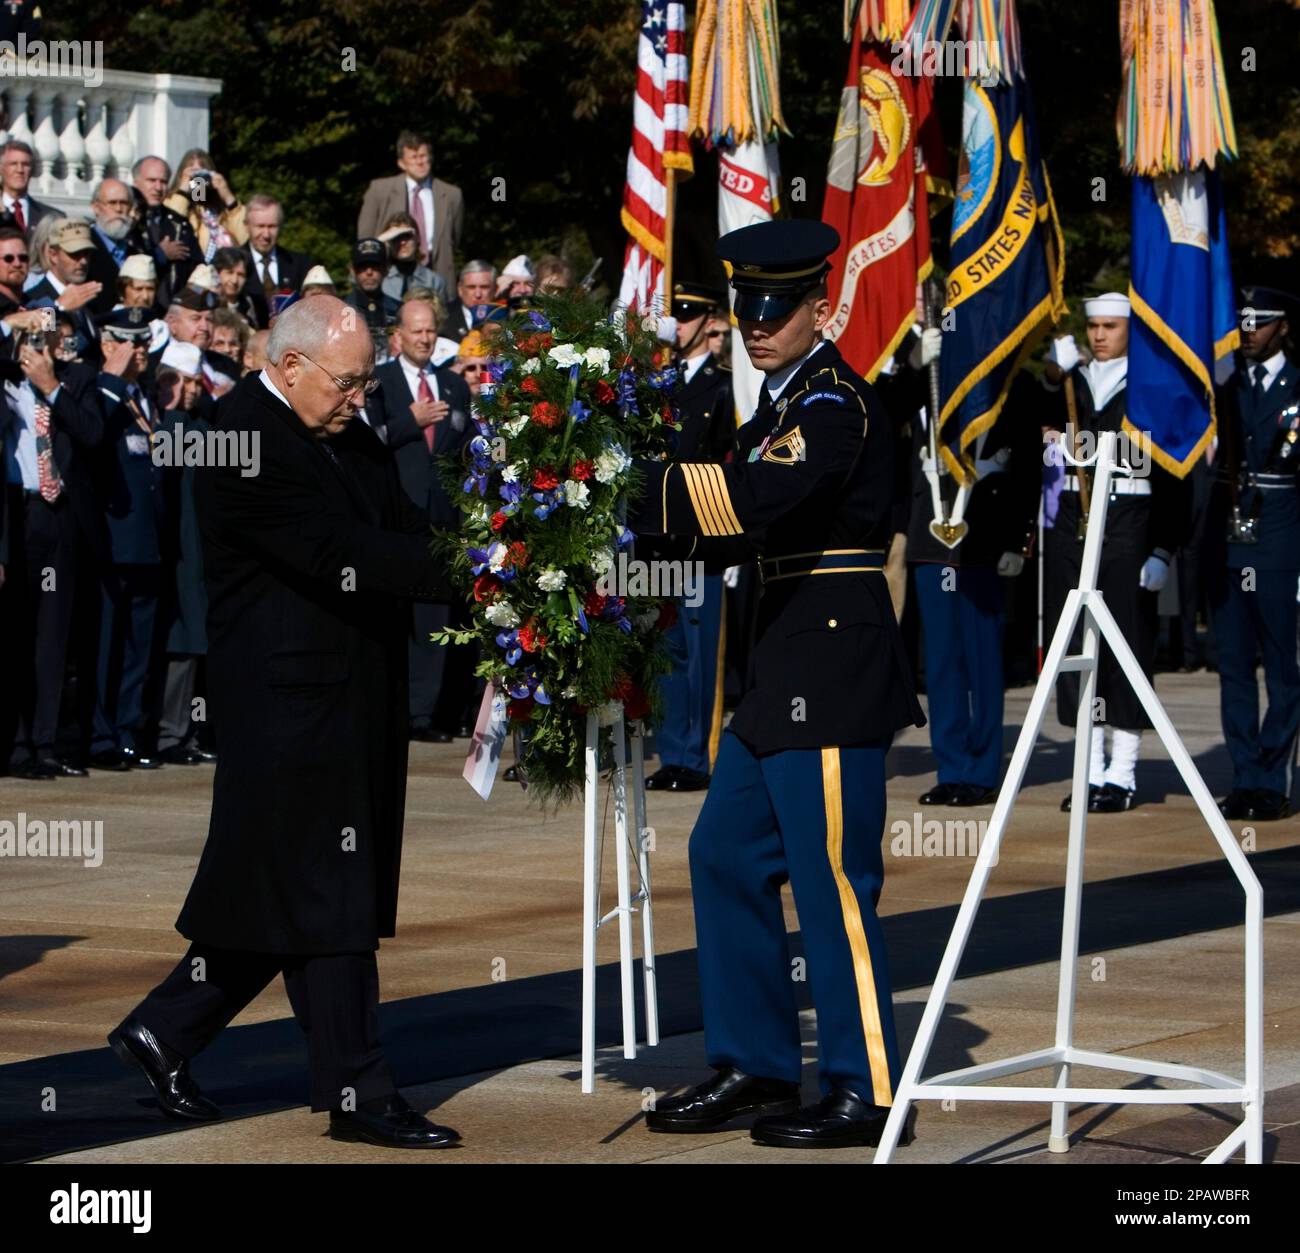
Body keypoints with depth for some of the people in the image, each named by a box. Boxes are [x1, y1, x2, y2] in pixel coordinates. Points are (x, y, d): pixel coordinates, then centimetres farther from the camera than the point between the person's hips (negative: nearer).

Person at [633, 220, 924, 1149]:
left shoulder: (837, 404, -13)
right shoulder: (785, 402, 17)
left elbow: (765, 497, -30)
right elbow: (749, 530, 16)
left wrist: (645, 489, -27)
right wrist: (670, 530, -1)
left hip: (835, 669, -10)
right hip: (787, 668, 10)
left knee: (831, 879, -6)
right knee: (726, 855, 13)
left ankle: (865, 1090, 1)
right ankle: (756, 1064, 21)